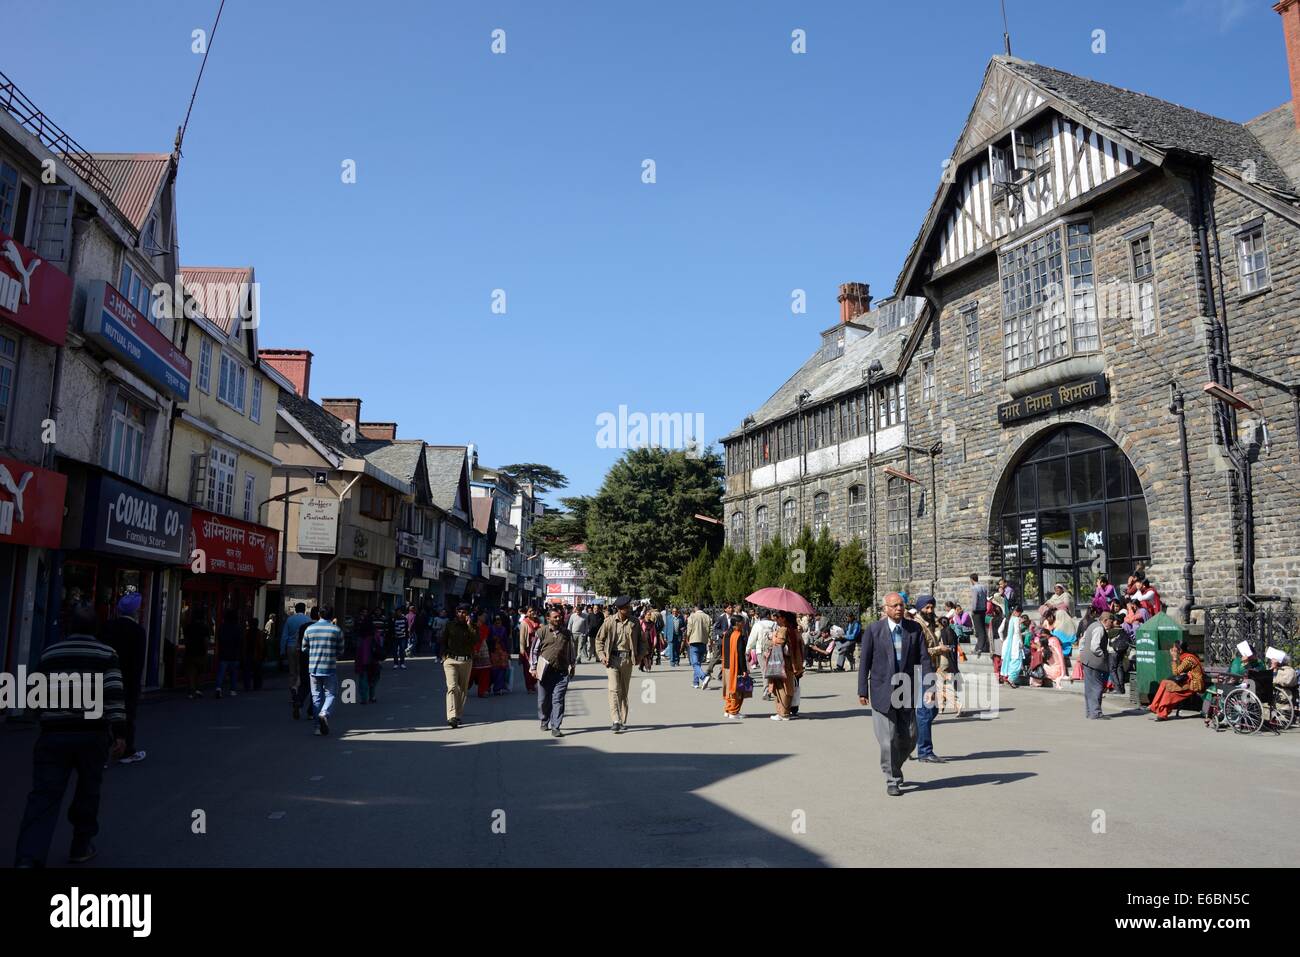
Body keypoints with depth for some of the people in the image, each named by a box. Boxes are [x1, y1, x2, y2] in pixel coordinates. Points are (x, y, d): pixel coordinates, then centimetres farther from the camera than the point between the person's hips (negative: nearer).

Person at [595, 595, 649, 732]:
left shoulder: (635, 622, 4)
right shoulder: (609, 622, -2)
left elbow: (642, 640, 14)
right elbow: (599, 639, 6)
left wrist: (642, 655, 1)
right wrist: (602, 655, -4)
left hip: (627, 659, 2)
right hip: (612, 658, -2)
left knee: (624, 691, 9)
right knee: (614, 689, -12)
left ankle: (623, 721, 18)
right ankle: (615, 721, -15)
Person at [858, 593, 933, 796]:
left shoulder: (914, 628, 2)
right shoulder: (873, 630, -5)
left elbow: (923, 658, 2)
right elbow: (864, 662, -2)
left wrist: (927, 686, -8)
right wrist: (862, 690, -4)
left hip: (906, 691, 3)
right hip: (882, 691, -3)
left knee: (909, 738, 8)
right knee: (888, 739, -2)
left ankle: (895, 767, 36)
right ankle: (891, 780, 14)